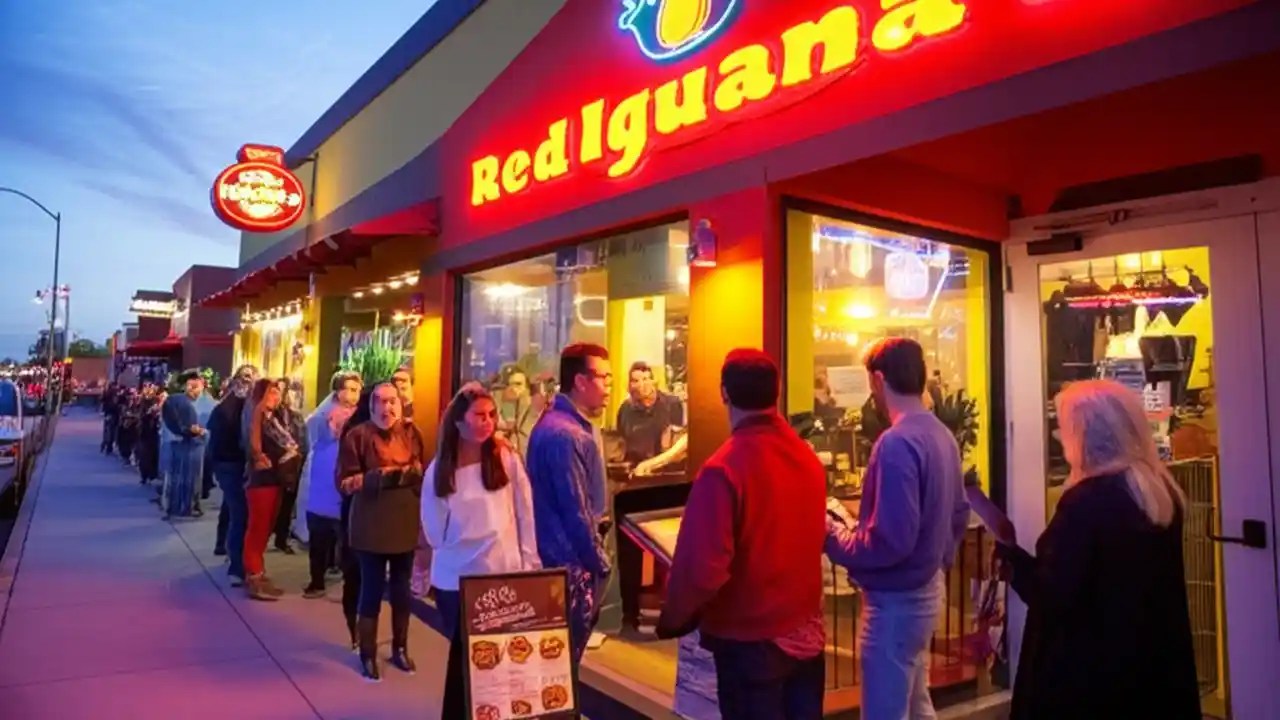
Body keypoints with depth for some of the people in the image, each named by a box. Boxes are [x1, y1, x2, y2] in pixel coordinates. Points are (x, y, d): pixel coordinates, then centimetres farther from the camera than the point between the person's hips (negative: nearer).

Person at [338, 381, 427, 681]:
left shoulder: (411, 433, 5)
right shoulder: (358, 436, -6)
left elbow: (425, 472, 14)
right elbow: (344, 482, -9)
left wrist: (414, 474, -7)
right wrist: (377, 477, -21)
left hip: (405, 523, 3)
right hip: (371, 526, -3)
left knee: (401, 590, 12)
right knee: (372, 590, 3)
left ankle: (400, 648, 28)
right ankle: (368, 654, 19)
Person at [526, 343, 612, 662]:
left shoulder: (576, 425, 10)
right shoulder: (563, 434, -23)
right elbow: (575, 510, -22)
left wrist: (595, 555, 17)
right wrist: (600, 562, -12)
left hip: (567, 557, 10)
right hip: (568, 561, -10)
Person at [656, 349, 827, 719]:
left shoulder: (723, 469, -23)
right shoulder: (809, 458, -2)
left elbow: (703, 566, -24)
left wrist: (673, 618, -6)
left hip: (749, 638, -6)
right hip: (808, 631, 6)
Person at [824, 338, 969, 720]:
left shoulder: (896, 443, -25)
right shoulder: (942, 434, 4)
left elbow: (890, 541, -28)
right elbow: (958, 514, 13)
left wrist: (834, 536, -14)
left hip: (896, 598, -9)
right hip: (926, 587, 10)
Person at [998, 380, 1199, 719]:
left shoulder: (1086, 500, -23)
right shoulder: (1163, 491, 2)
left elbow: (1053, 598, -23)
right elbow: (1156, 583, 14)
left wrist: (1010, 555, -9)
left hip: (1091, 671, -7)